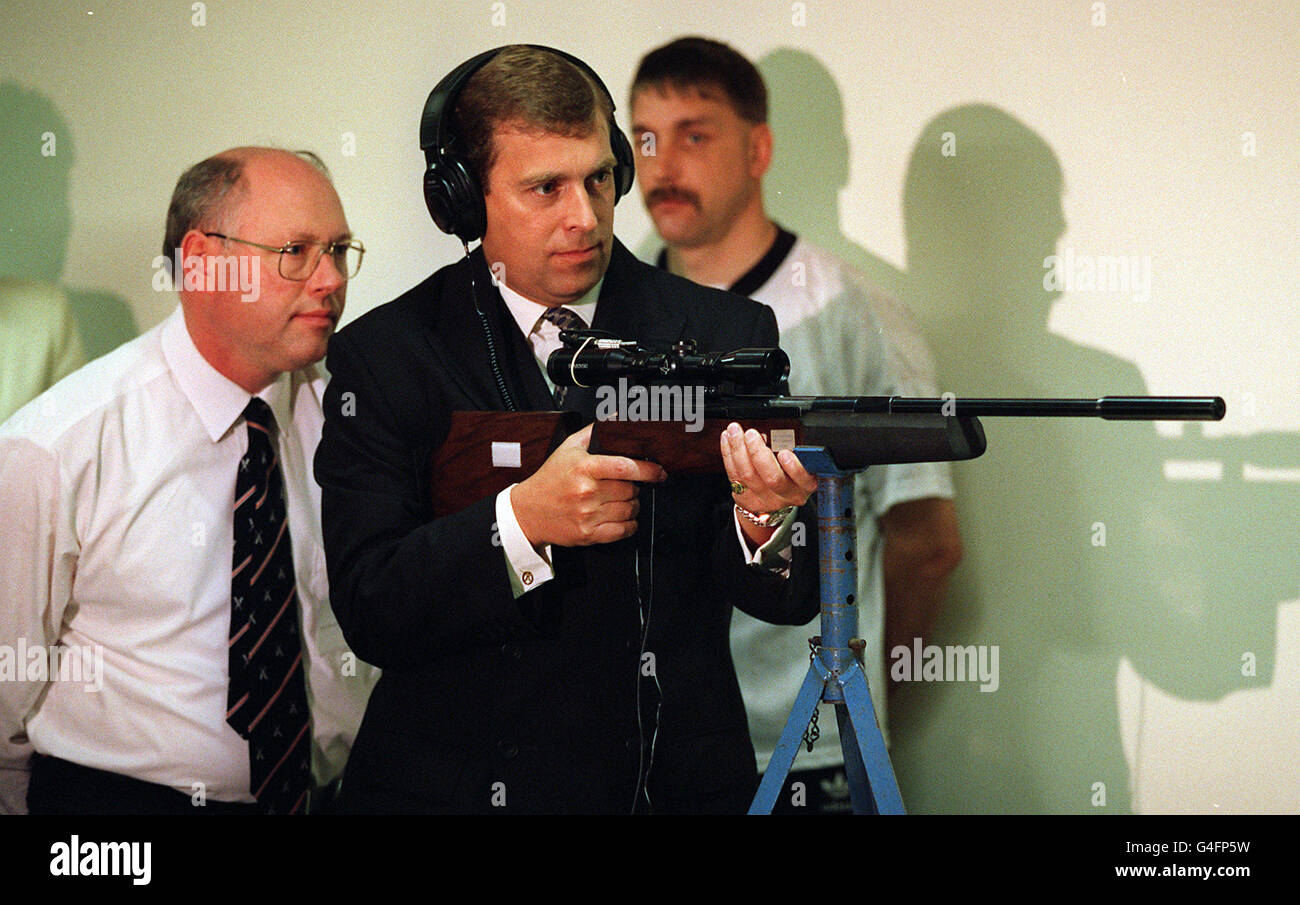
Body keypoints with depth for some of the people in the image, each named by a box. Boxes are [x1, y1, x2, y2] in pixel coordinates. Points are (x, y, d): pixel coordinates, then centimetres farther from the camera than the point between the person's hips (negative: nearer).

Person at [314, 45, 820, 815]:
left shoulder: (727, 336, -1)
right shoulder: (382, 359, -4)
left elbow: (792, 598, -5)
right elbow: (369, 613, -12)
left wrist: (763, 520, -26)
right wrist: (521, 521, -26)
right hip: (455, 787, -1)